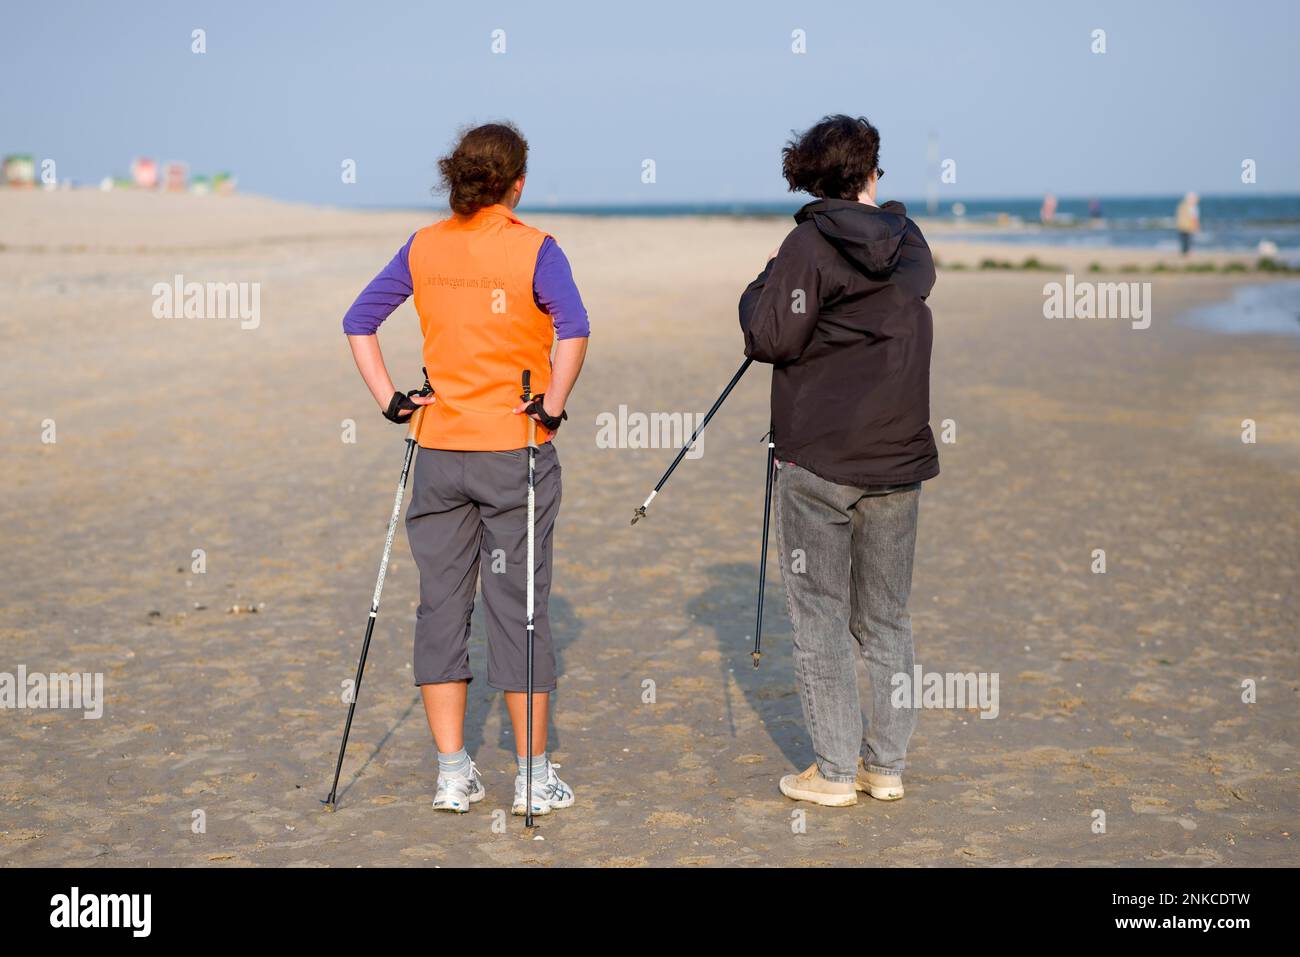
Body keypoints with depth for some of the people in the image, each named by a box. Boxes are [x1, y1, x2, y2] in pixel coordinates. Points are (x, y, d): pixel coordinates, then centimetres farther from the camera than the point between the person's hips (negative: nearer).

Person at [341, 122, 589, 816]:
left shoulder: (422, 248, 5)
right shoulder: (533, 249, -7)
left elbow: (358, 321, 5)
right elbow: (573, 328, -23)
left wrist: (388, 397, 5)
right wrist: (553, 405, -14)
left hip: (439, 451, 3)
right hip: (515, 450, -3)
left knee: (441, 604, 10)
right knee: (518, 606, 3)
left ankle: (452, 773, 14)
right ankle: (534, 778, 10)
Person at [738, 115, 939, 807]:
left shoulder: (810, 243, -10)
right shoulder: (910, 244, 6)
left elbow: (772, 340, -13)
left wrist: (760, 291, 6)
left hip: (818, 463, -5)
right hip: (899, 462, 5)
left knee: (820, 619, 4)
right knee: (886, 620, 13)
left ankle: (834, 771, 6)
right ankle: (887, 765, 18)